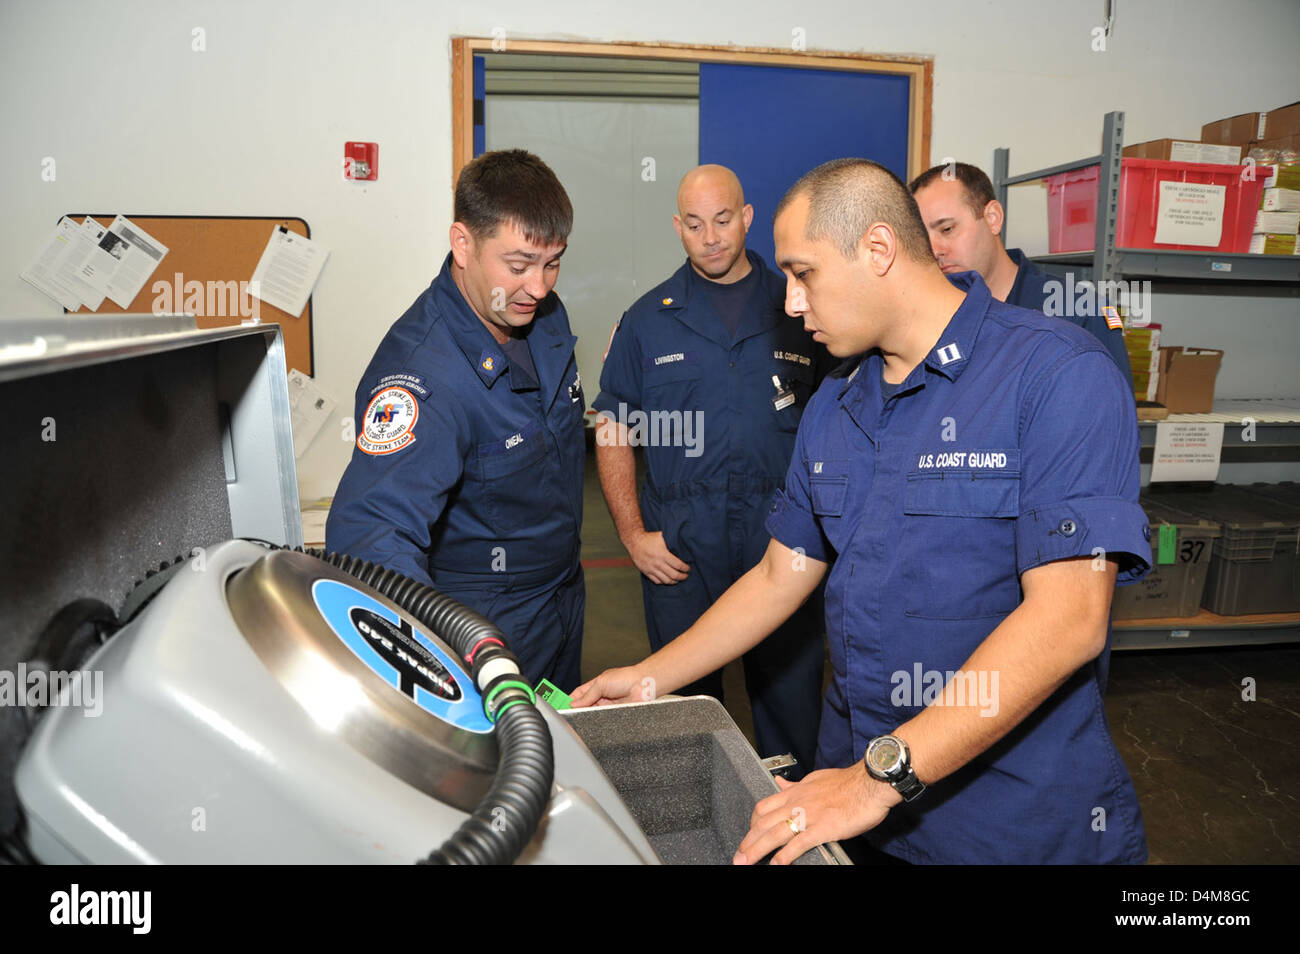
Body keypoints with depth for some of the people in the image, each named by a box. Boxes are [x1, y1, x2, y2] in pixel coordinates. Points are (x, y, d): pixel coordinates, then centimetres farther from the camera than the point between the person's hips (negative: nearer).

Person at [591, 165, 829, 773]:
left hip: (783, 537, 0)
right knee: (687, 700, 11)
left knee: (793, 696, 9)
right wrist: (633, 534, -2)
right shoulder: (647, 319, 6)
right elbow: (613, 431, 7)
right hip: (679, 546, 0)